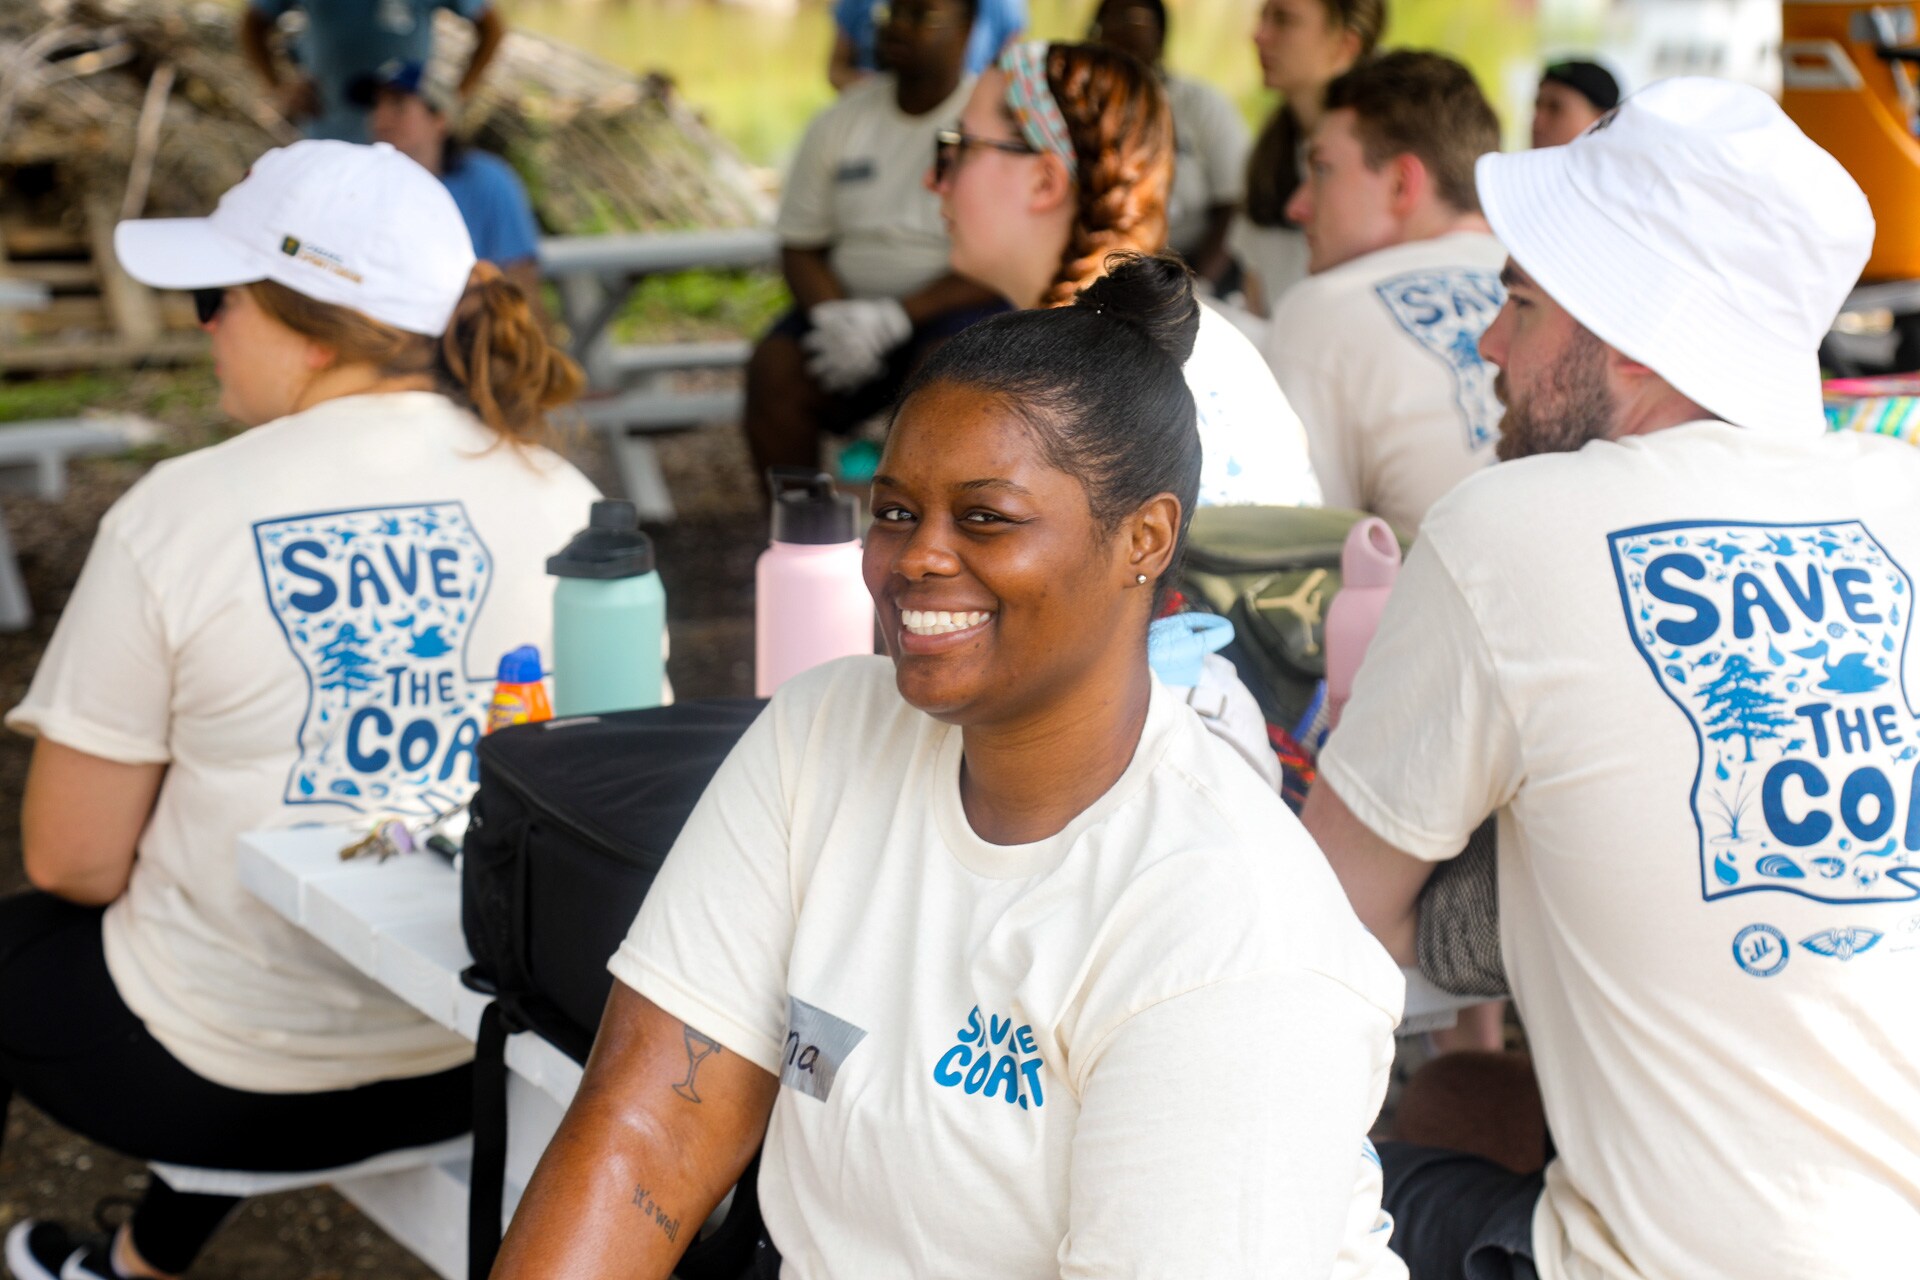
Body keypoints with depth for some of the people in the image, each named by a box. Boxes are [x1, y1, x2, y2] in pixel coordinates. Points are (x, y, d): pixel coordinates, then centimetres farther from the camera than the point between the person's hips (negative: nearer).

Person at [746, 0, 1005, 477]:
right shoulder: (840, 121, 10)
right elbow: (799, 247, 10)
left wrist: (898, 315, -21)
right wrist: (832, 316, -13)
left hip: (959, 310, -4)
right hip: (851, 304, 4)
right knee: (772, 369, -24)